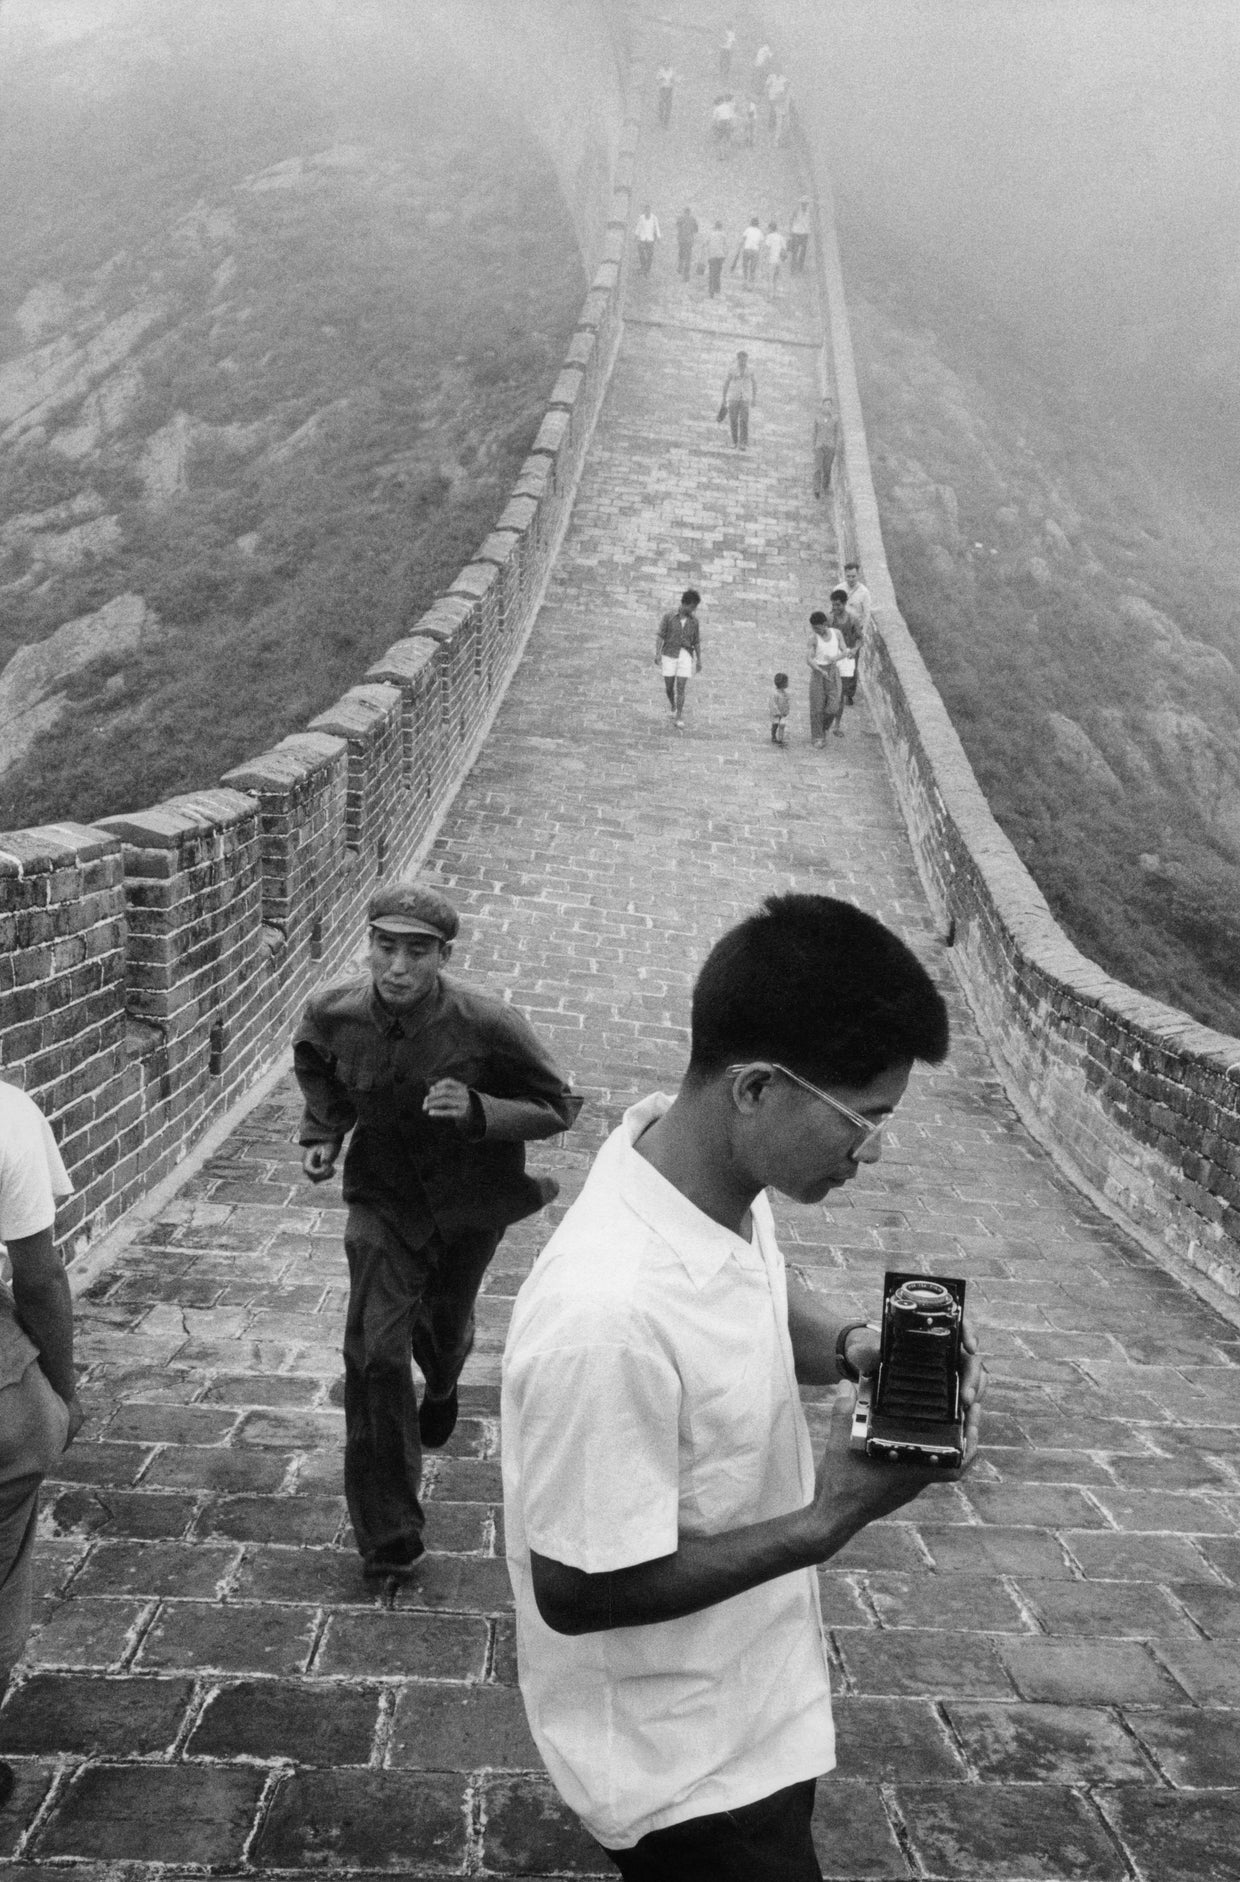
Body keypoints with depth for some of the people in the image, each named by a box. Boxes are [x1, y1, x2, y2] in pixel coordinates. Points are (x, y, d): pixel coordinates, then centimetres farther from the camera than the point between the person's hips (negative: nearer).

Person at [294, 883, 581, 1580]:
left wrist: (477, 1110, -34)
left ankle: (442, 1387, 65)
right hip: (383, 1198, 1)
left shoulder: (488, 1025, -29)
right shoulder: (333, 1014, -18)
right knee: (375, 1350, -11)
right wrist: (324, 1131, -6)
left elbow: (558, 1105, -18)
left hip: (469, 1206, 0)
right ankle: (388, 1535, 3)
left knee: (445, 1325, 24)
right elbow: (314, 1063, 8)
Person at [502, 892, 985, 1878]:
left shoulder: (698, 1148, -14)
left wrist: (854, 1344, -12)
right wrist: (832, 1517, -25)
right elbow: (578, 1591, -27)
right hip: (688, 1767, -8)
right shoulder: (608, 1318, -39)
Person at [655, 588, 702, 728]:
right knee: (669, 687, 6)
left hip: (686, 655, 1)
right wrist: (657, 653, -16)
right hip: (669, 654, -1)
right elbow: (659, 635, -7)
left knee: (681, 688, -8)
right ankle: (672, 705, 38)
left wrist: (699, 660, 9)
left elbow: (697, 641, 9)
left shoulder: (694, 620, 3)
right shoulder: (669, 615, -5)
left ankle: (679, 719, -8)